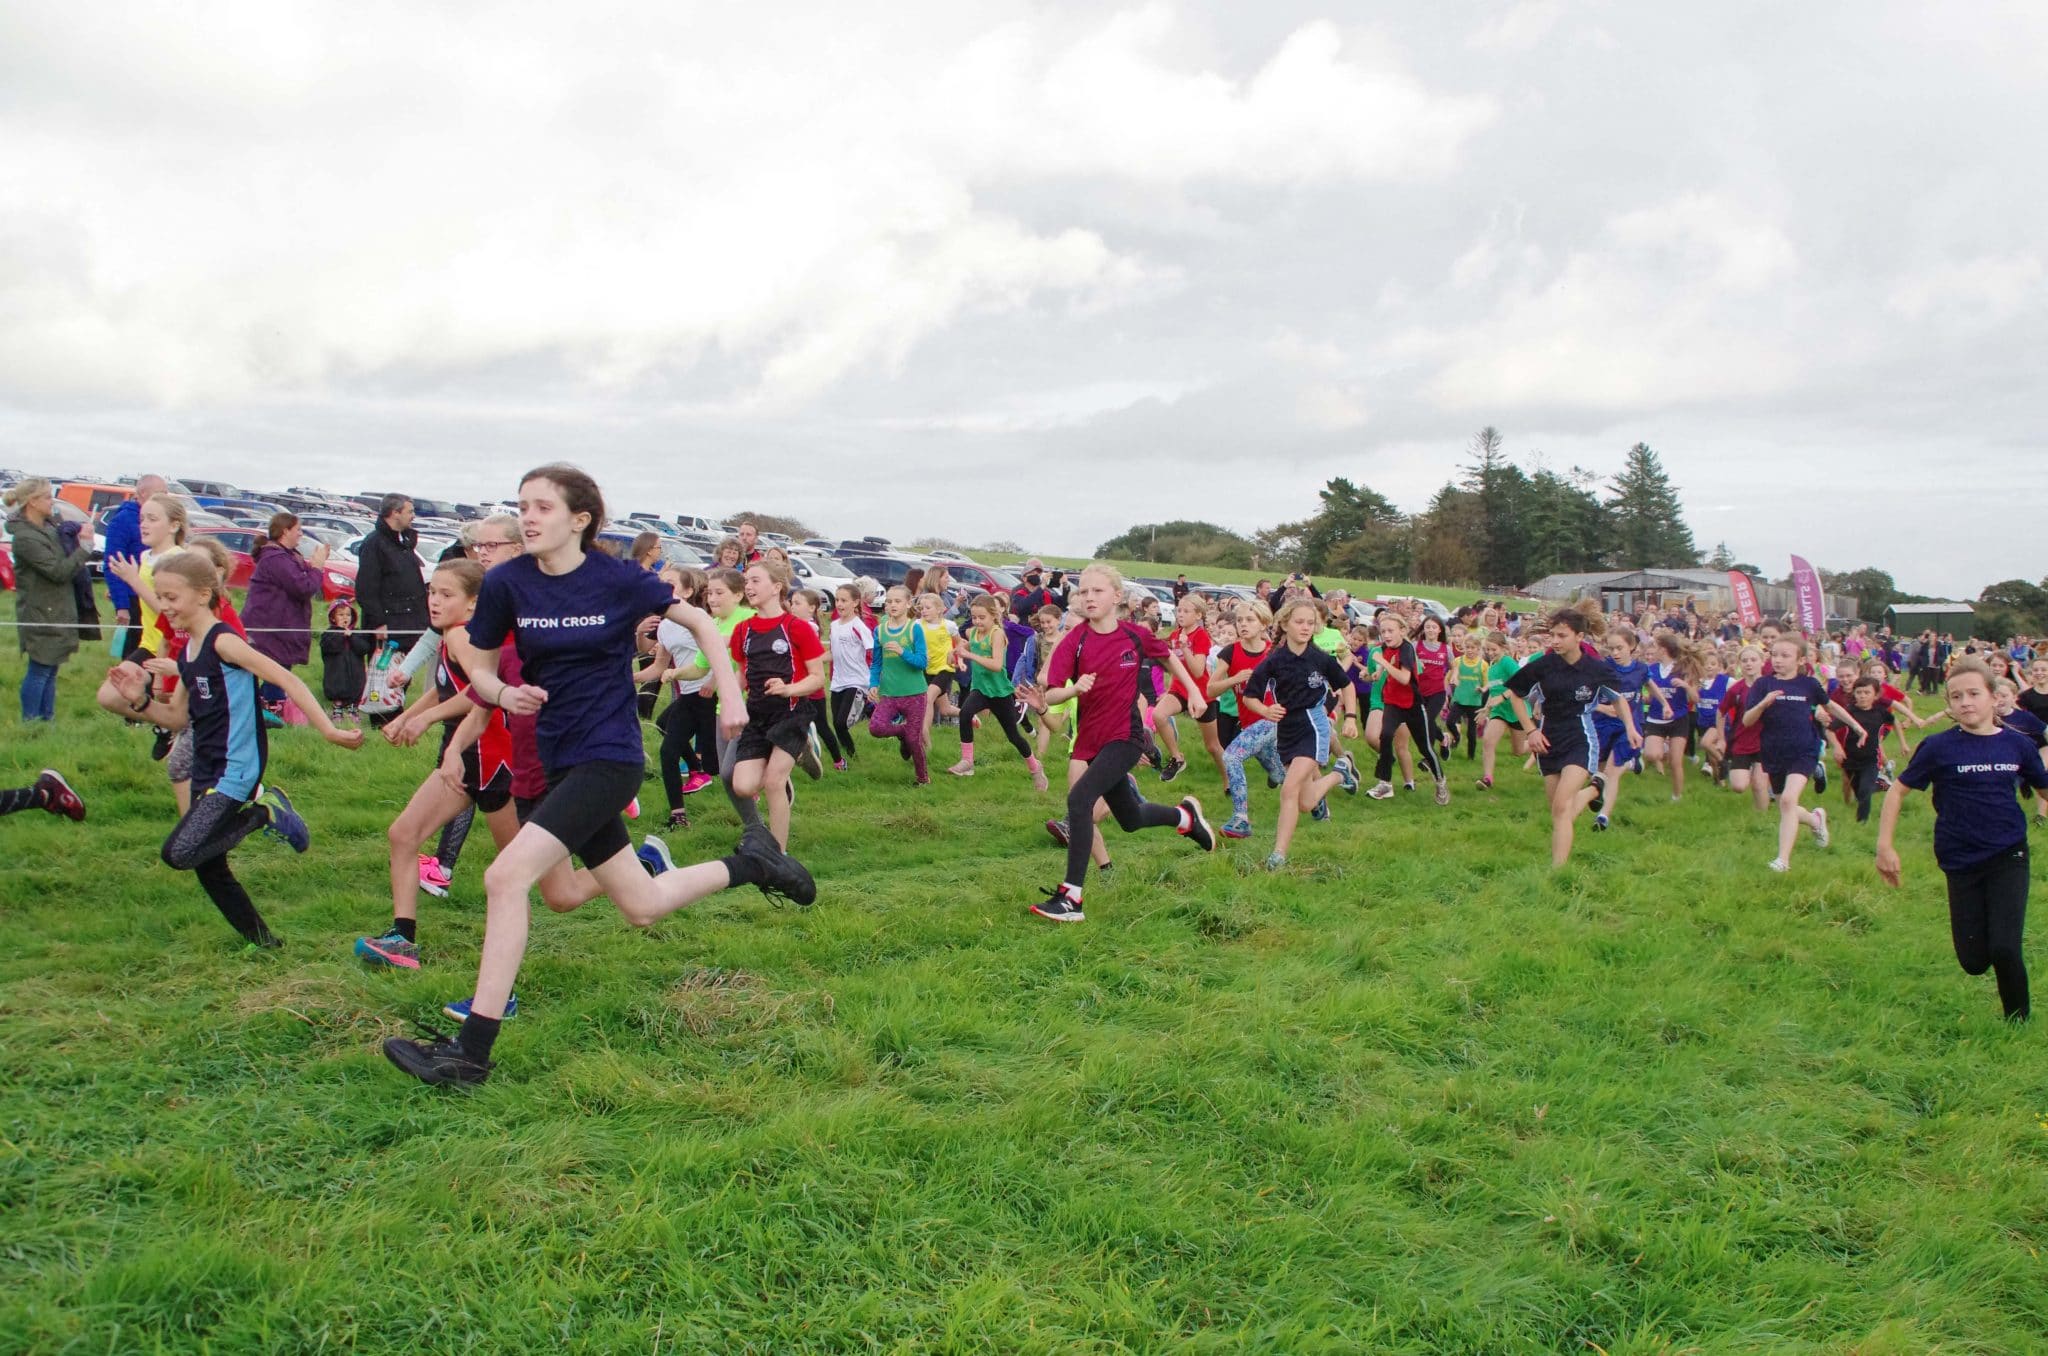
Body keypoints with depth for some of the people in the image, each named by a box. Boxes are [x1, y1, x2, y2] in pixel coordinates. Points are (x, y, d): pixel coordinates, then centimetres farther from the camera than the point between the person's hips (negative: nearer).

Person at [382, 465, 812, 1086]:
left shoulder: (618, 580, -10)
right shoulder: (506, 583, -2)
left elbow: (700, 622, 4)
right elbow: (479, 667, 8)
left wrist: (730, 697, -2)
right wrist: (503, 694, -14)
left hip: (609, 758, -6)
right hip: (559, 760, 6)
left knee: (506, 876, -19)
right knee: (642, 906, 14)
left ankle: (471, 1051, -13)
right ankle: (748, 863, 38)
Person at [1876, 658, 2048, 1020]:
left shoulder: (2018, 745, -2)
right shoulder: (1939, 747, -7)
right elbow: (1897, 791, -1)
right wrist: (1885, 846, -8)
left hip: (2008, 858, 0)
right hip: (1961, 864, 0)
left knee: (2004, 949, -15)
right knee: (1974, 962, 3)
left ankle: (2018, 1022, 10)